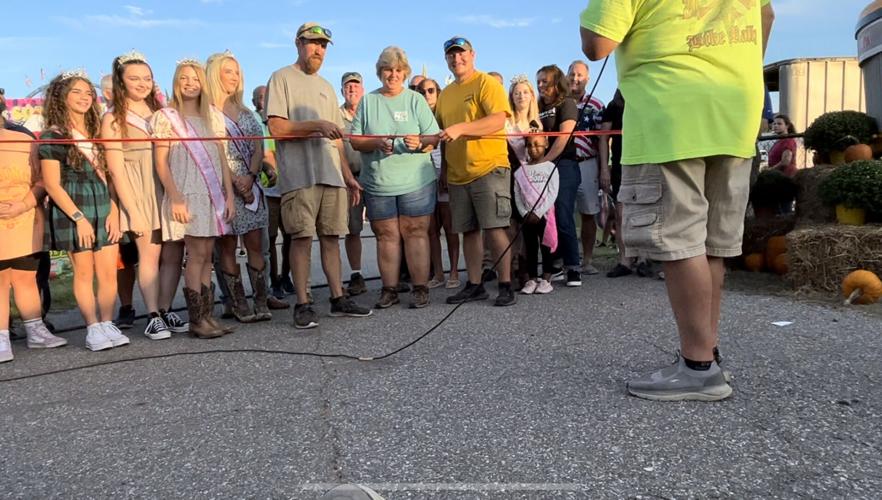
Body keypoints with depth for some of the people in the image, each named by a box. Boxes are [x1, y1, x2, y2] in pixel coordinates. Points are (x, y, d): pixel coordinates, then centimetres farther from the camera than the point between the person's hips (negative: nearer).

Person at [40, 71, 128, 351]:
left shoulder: (97, 133, 13)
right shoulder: (53, 136, -3)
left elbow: (107, 177, 11)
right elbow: (52, 185, -8)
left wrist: (113, 211, -1)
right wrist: (79, 217, -14)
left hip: (103, 209, 5)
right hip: (73, 211, -4)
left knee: (109, 273, 1)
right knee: (84, 274, 2)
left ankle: (107, 325, 11)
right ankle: (93, 330, 8)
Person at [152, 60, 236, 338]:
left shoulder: (213, 117, 15)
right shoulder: (166, 117, 2)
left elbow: (222, 158, 12)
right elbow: (161, 162, -3)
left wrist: (229, 195, 5)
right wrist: (175, 198, -12)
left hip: (213, 195, 4)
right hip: (186, 195, -4)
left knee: (206, 256, 4)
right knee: (198, 254, -10)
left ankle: (207, 314, 6)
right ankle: (197, 320, -4)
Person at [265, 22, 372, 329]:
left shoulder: (326, 87, 22)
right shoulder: (282, 78, 4)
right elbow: (276, 126, -8)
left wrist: (348, 176, 16)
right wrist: (316, 124, -16)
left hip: (332, 175, 6)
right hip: (299, 175, -5)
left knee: (330, 236, 6)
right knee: (302, 236, -5)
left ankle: (338, 298, 12)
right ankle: (303, 304, 1)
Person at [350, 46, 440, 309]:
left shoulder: (416, 100, 7)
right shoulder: (367, 102, 10)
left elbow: (434, 138, 2)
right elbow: (355, 140, 5)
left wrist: (420, 143, -20)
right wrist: (376, 143, -15)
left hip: (416, 181, -1)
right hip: (378, 183, 2)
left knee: (416, 232, -3)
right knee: (386, 235, 3)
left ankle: (420, 288, 3)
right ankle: (389, 289, 12)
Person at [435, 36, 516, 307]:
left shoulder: (487, 83, -2)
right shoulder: (445, 94, 18)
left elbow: (499, 120, -17)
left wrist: (461, 128, -26)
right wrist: (444, 168, 21)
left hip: (488, 168, -6)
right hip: (458, 173, 7)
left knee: (495, 228, -7)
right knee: (468, 230, 9)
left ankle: (506, 285, 2)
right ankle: (474, 285, 17)